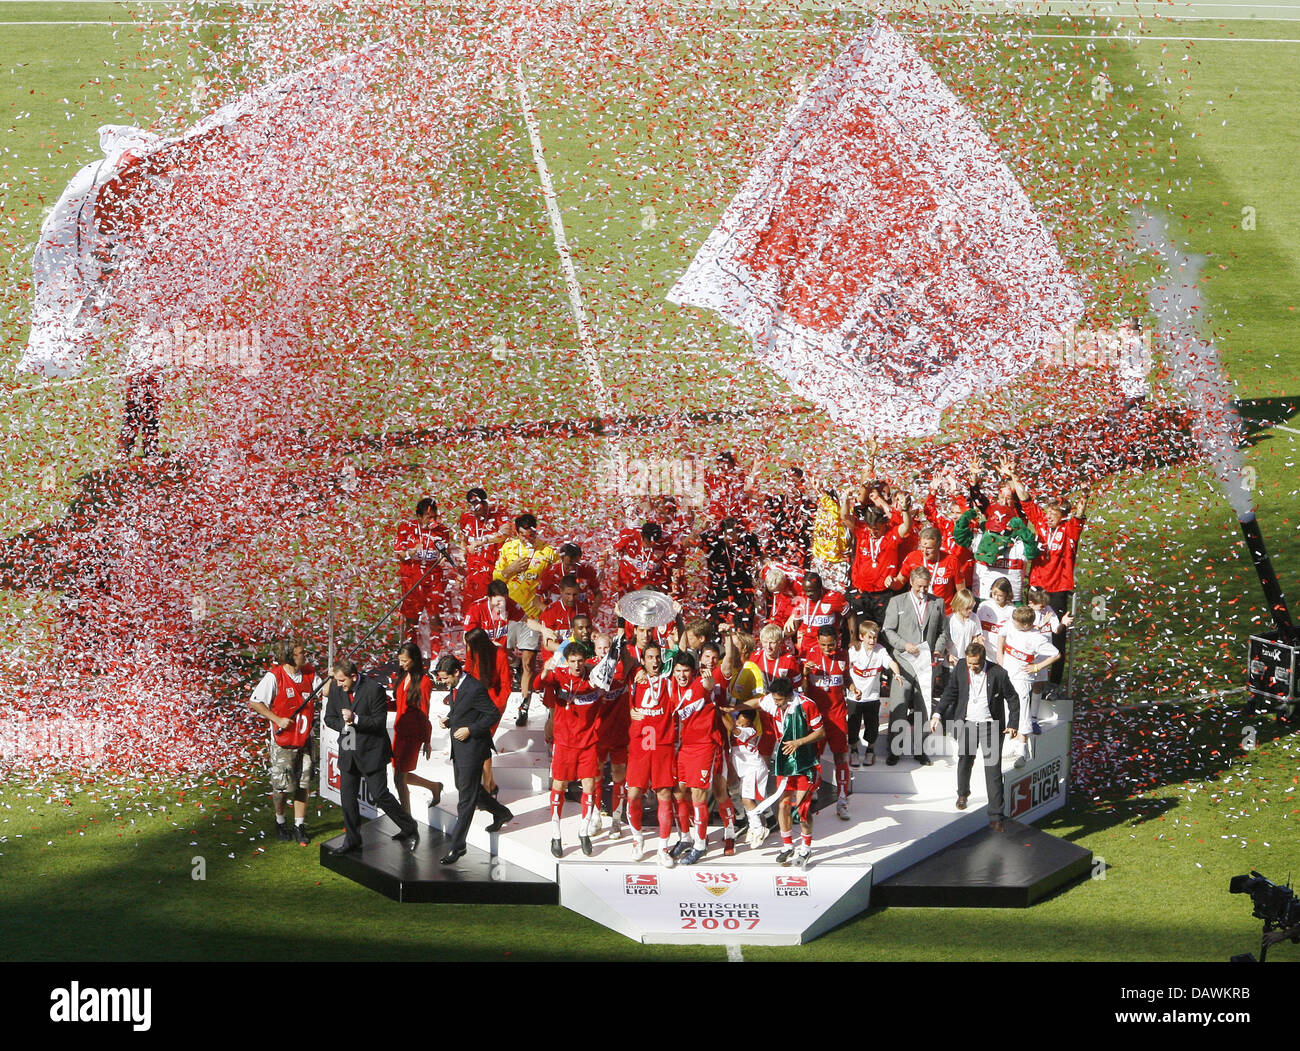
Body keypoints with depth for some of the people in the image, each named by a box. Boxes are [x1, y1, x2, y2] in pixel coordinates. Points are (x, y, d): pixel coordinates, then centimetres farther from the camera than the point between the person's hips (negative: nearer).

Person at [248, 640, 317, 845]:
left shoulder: (309, 673, 3)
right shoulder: (274, 677, -13)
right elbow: (254, 703, -10)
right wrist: (277, 719, -16)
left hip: (305, 739, 4)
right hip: (283, 741, -4)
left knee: (303, 785, 7)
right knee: (283, 786, -1)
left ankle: (299, 827, 17)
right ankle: (280, 822, 23)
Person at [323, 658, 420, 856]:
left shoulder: (374, 689, -17)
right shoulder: (336, 688, -1)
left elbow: (380, 722, -16)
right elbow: (329, 718, 7)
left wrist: (356, 719, -28)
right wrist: (344, 725, -14)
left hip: (371, 751, -5)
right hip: (348, 751, 5)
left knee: (380, 795, -4)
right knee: (347, 797, 8)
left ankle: (409, 828, 15)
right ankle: (352, 841, 21)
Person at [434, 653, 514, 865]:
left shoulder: (474, 689, -22)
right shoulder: (454, 686, 5)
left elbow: (493, 714, -18)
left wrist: (470, 730, -22)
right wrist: (449, 720, 1)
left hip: (472, 747, -10)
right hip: (459, 747, 10)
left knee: (466, 796, -5)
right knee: (464, 787, 22)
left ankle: (457, 846, -2)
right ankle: (501, 813, 42)